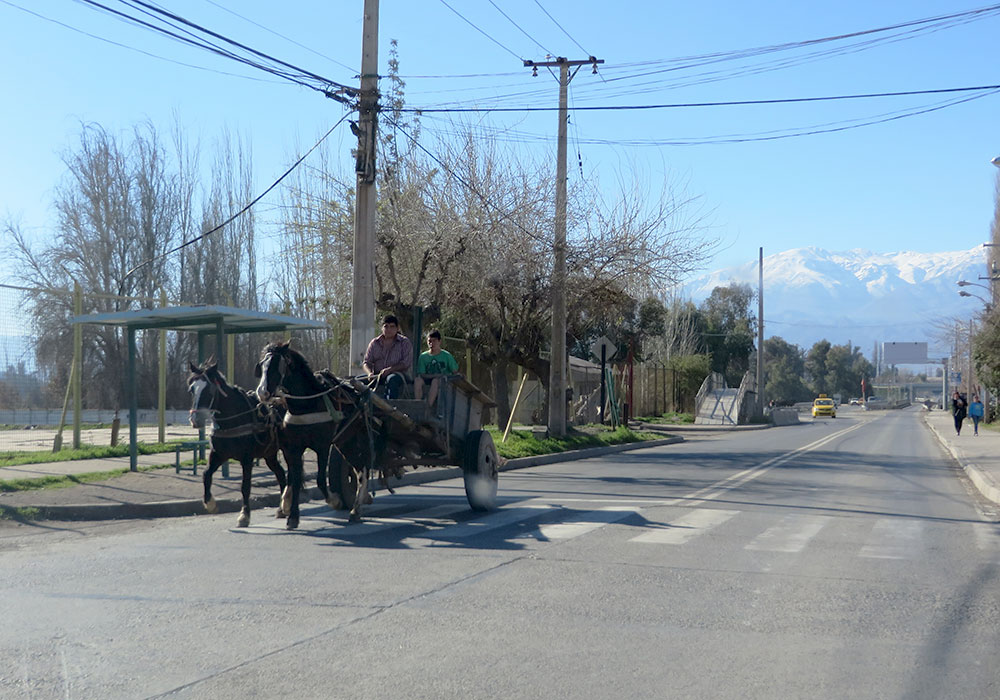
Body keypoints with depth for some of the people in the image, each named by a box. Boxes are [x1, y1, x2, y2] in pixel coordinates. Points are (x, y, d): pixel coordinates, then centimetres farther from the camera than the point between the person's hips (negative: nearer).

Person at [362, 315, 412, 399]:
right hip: (377, 376, 3)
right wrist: (370, 373, -12)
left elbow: (407, 362, -5)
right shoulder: (374, 343, 17)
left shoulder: (404, 342, 7)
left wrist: (390, 369, -20)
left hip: (398, 374, -3)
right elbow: (366, 362, 12)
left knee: (392, 379, -40)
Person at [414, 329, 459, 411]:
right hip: (428, 380, 2)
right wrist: (435, 375, -15)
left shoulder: (446, 355, 8)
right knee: (417, 380, -32)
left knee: (435, 381, -37)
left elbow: (454, 372, 8)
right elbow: (421, 374, 1)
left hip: (443, 383, -1)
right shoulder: (423, 356, 11)